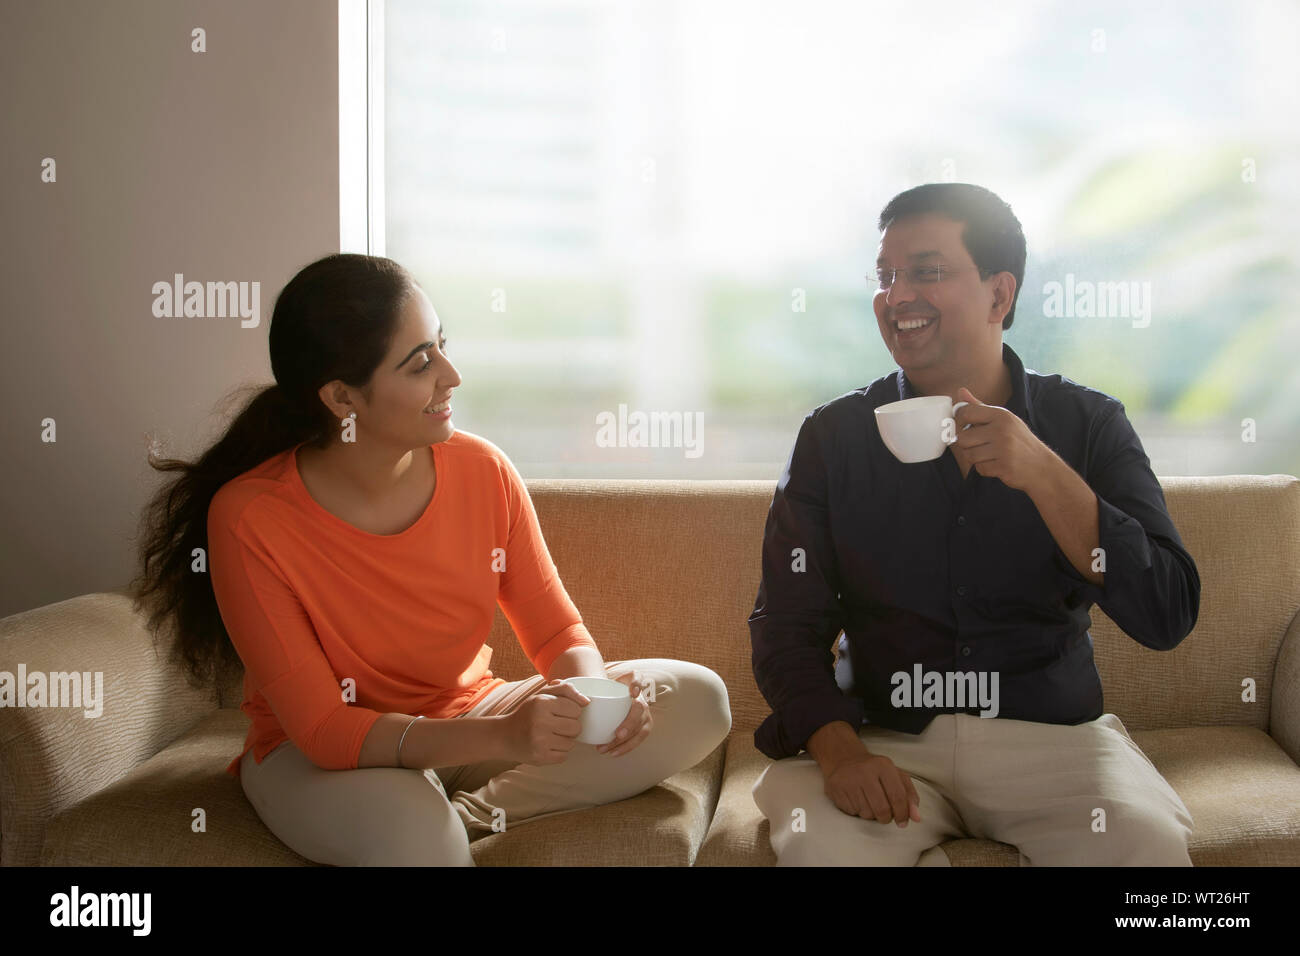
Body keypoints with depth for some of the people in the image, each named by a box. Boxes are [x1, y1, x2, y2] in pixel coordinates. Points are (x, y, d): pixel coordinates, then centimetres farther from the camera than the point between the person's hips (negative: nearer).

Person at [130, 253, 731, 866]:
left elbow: (557, 631, 0)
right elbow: (320, 729, -22)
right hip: (317, 761, -6)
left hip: (468, 713, 6)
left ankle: (465, 813, -16)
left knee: (697, 700, -14)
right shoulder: (248, 520, -21)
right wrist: (500, 736, -36)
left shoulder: (483, 471, -10)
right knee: (412, 836, -42)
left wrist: (595, 687, -26)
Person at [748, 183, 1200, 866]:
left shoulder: (1088, 425, 1)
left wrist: (1041, 473, -21)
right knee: (818, 841, -31)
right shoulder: (833, 437, 2)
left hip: (1053, 734, 1)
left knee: (1145, 839, -28)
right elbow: (786, 624, -2)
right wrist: (837, 750, -21)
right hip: (884, 739, 0)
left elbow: (1168, 617, -9)